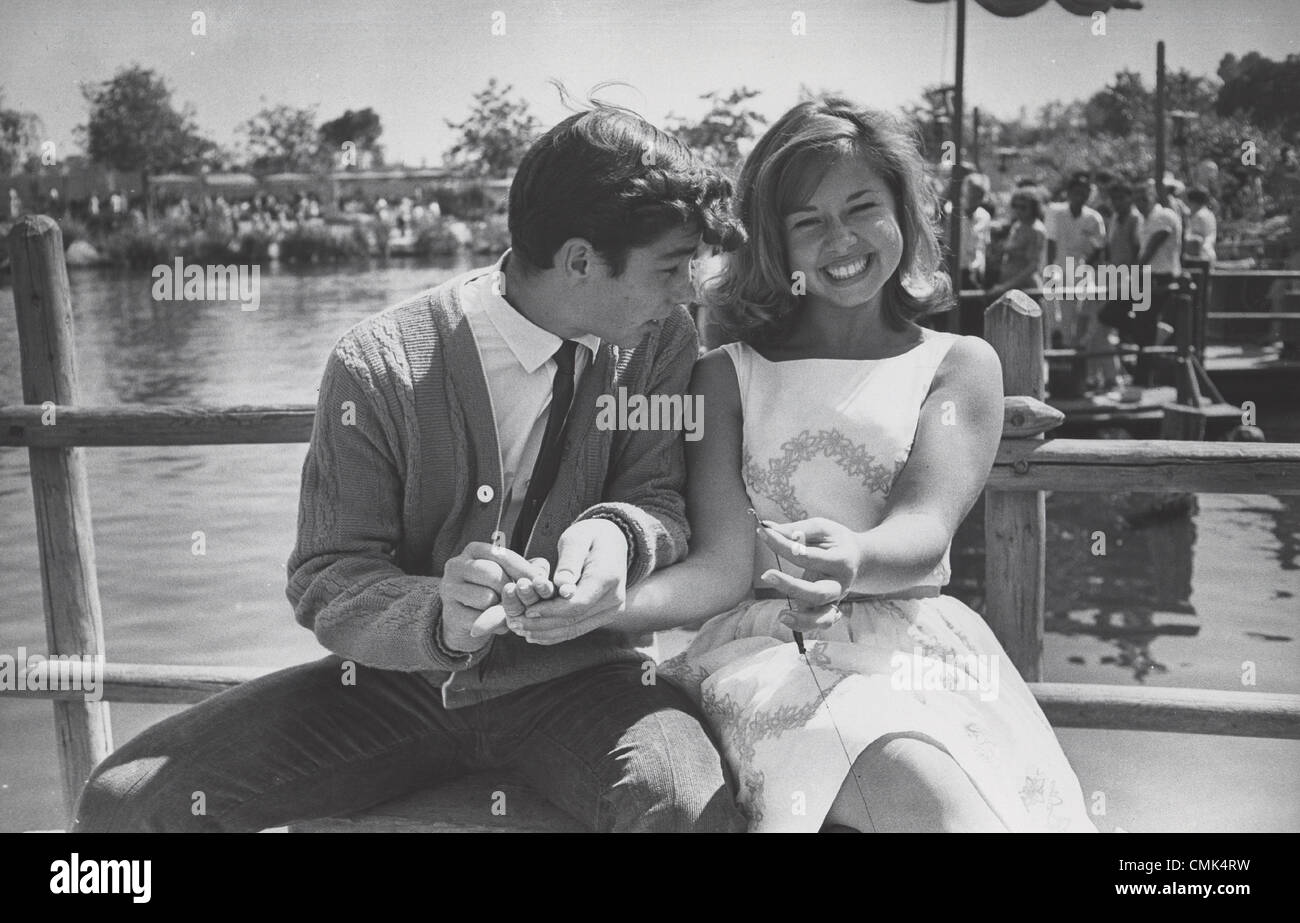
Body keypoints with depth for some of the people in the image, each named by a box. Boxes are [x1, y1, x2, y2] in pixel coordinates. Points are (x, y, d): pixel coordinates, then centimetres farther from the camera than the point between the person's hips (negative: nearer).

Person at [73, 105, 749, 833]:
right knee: (124, 799, -12)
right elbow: (327, 583, -11)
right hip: (401, 685, 1)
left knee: (690, 809, -34)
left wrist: (618, 533, -30)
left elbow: (661, 500, -5)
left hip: (573, 678, 0)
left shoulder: (659, 338, -6)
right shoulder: (380, 367, -14)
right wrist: (439, 619, -34)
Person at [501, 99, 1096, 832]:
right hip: (771, 646, -1)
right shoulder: (729, 375, 13)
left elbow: (925, 531, -5)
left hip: (916, 639, 2)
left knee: (990, 802, -30)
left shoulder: (960, 365, 13)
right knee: (940, 800, -30)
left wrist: (854, 562, -30)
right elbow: (725, 565, 2)